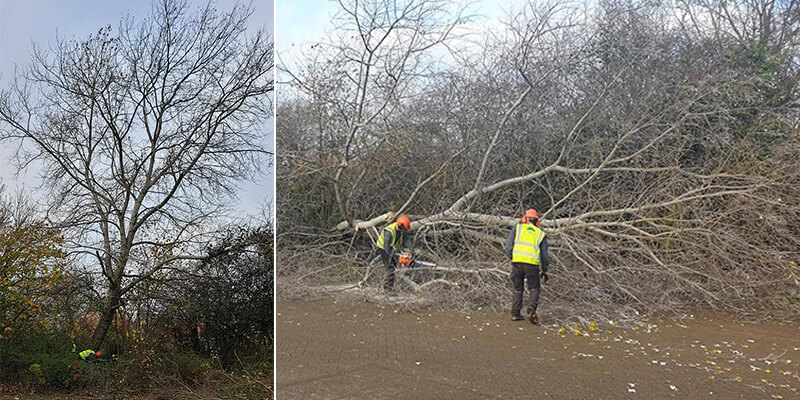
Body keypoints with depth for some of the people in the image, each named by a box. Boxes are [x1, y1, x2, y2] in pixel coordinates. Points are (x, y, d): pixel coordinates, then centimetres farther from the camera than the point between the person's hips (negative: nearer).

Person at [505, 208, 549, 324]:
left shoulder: (517, 228, 16)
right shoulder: (541, 234, 19)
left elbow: (508, 245, 5)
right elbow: (544, 254, 14)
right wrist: (545, 270, 22)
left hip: (517, 262, 1)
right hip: (532, 264, 0)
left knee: (517, 289, 17)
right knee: (534, 289, 13)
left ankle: (515, 314, 15)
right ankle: (531, 309, -10)